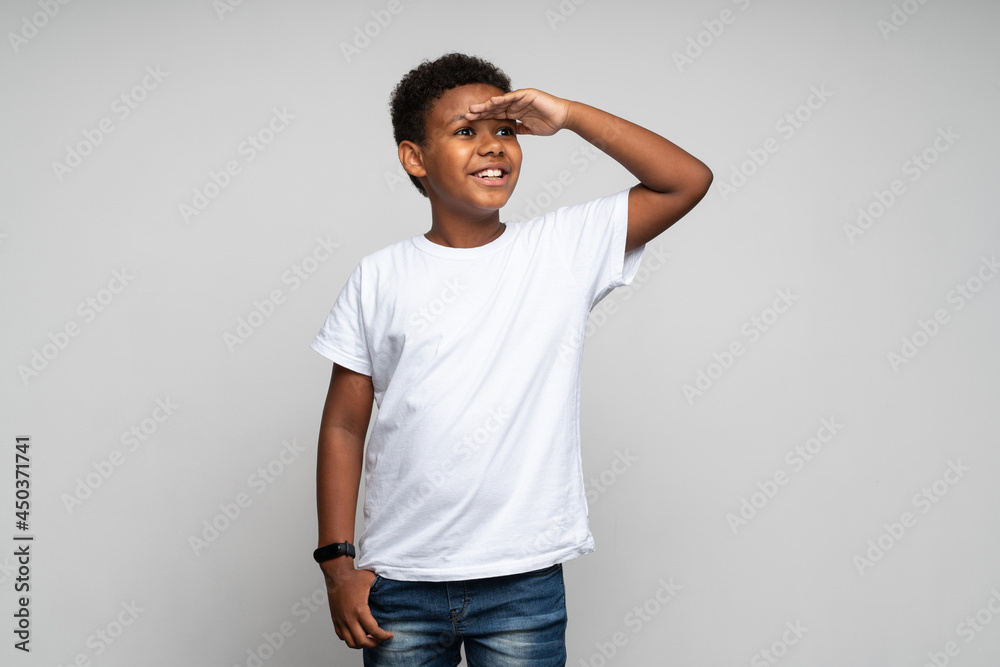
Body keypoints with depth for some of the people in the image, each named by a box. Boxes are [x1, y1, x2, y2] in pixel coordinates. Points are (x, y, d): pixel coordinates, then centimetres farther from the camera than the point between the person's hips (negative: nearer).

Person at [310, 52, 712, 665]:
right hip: (401, 581, 1)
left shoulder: (566, 248, 1)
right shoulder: (379, 279, 2)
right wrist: (337, 562, 0)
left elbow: (688, 180, -5)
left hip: (524, 583, 0)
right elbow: (344, 427, 4)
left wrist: (567, 115, -9)